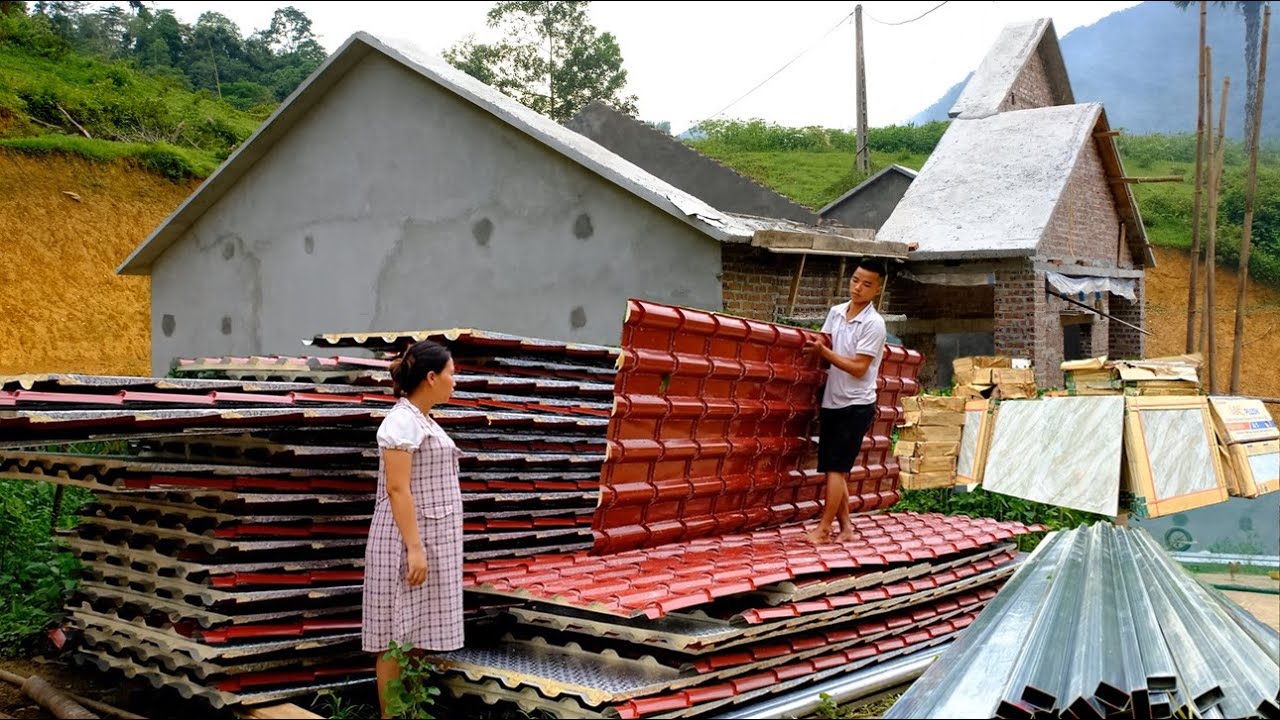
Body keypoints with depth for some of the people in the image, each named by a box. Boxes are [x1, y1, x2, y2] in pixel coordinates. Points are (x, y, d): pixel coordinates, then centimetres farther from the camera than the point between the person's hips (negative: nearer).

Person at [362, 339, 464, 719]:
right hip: (407, 542, -9)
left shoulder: (423, 421, 14)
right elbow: (397, 489, -20)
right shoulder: (402, 421, -15)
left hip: (428, 540, 9)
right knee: (396, 638, -3)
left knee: (415, 635, 13)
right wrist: (414, 548, -24)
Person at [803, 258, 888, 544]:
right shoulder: (836, 312, 6)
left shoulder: (874, 324, -14)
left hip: (856, 406, -7)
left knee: (836, 468, -6)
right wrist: (815, 344, -6)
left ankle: (823, 529, 0)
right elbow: (824, 344, 15)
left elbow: (858, 368, -18)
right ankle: (845, 526, 16)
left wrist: (824, 351, -17)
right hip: (832, 402, 7)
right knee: (835, 469, 8)